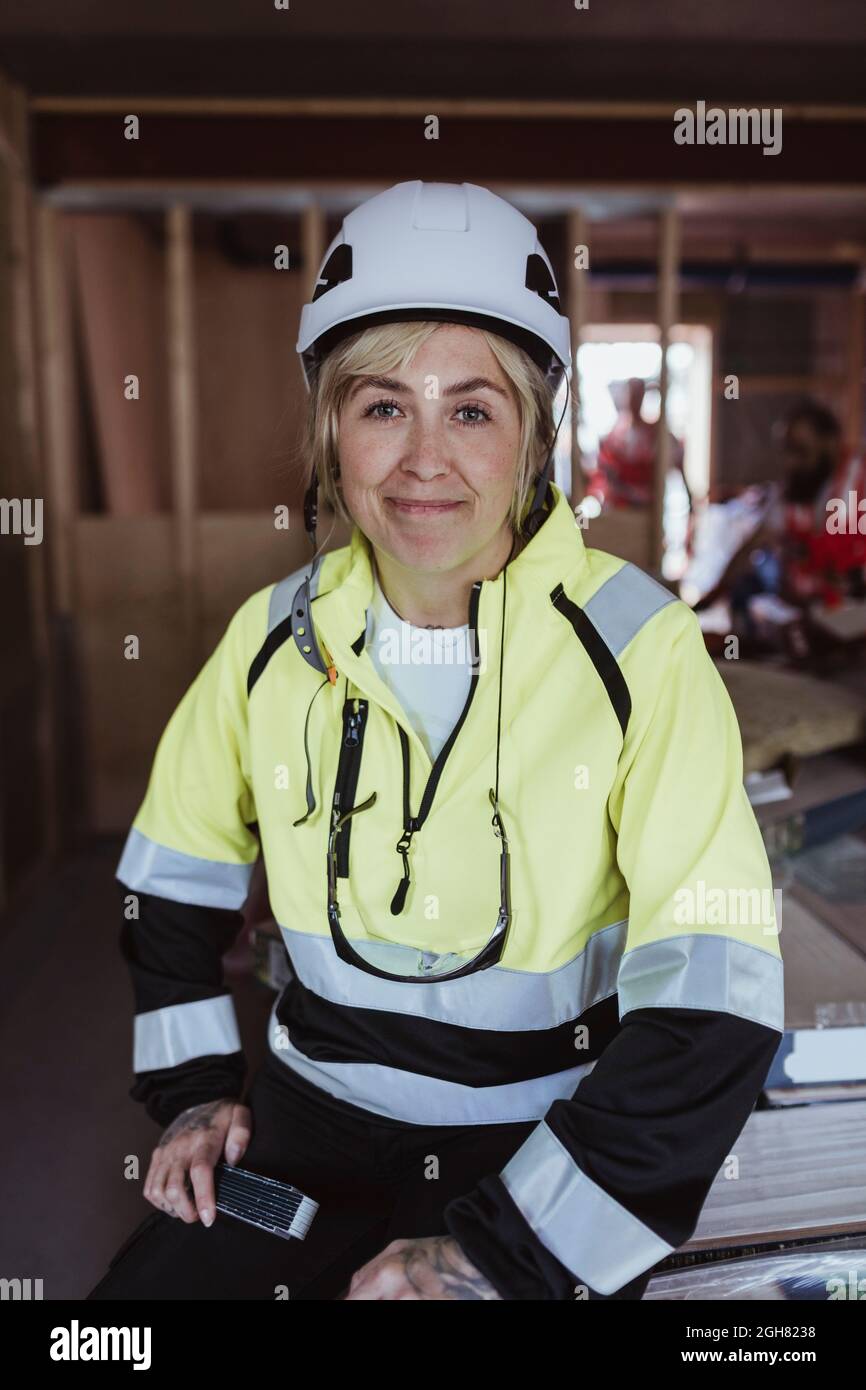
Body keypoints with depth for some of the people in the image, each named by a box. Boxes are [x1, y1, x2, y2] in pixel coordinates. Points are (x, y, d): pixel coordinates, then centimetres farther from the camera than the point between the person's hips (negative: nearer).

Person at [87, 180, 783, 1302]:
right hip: (315, 1125, 3)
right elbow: (174, 873, 12)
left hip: (552, 1147, -2)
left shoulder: (639, 647, -16)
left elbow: (714, 1001, -19)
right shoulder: (275, 638, -4)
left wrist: (503, 1251, -19)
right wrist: (194, 1085, 5)